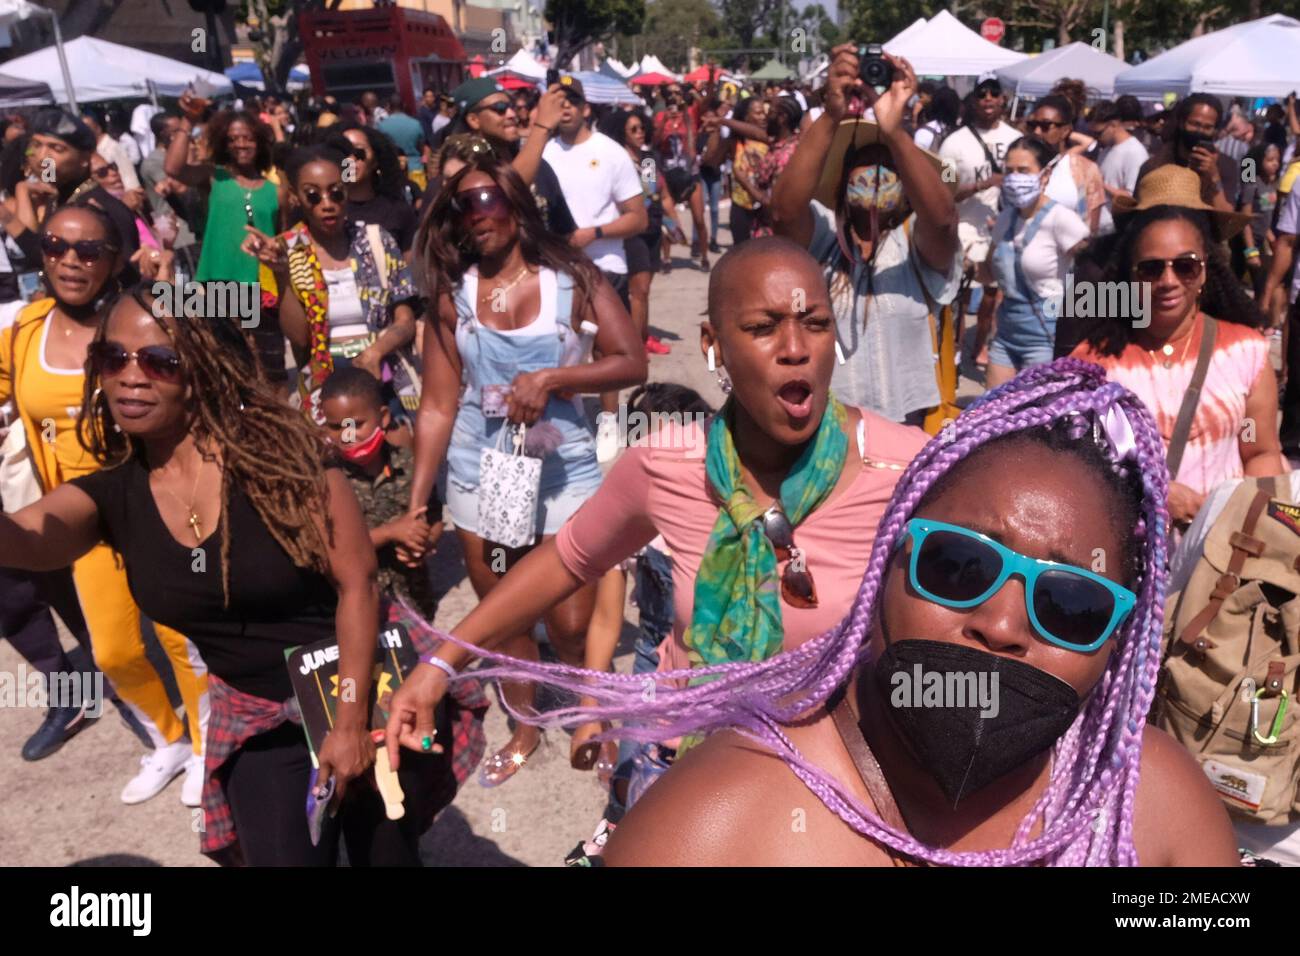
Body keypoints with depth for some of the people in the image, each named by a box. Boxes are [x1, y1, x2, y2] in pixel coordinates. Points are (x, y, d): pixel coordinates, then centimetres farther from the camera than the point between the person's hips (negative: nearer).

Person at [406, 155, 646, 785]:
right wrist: (415, 502, -6)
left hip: (563, 469, -2)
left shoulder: (570, 278, -6)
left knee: (571, 625, -2)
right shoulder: (452, 292, -2)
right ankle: (524, 729, 38)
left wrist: (550, 378, -23)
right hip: (478, 474, 3)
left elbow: (632, 363, -11)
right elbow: (438, 406, -3)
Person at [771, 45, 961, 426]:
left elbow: (941, 216, -25)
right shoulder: (820, 232, -2)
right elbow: (784, 208, -24)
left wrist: (894, 131, -36)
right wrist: (830, 117, -32)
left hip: (903, 420, 1)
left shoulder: (917, 239, -2)